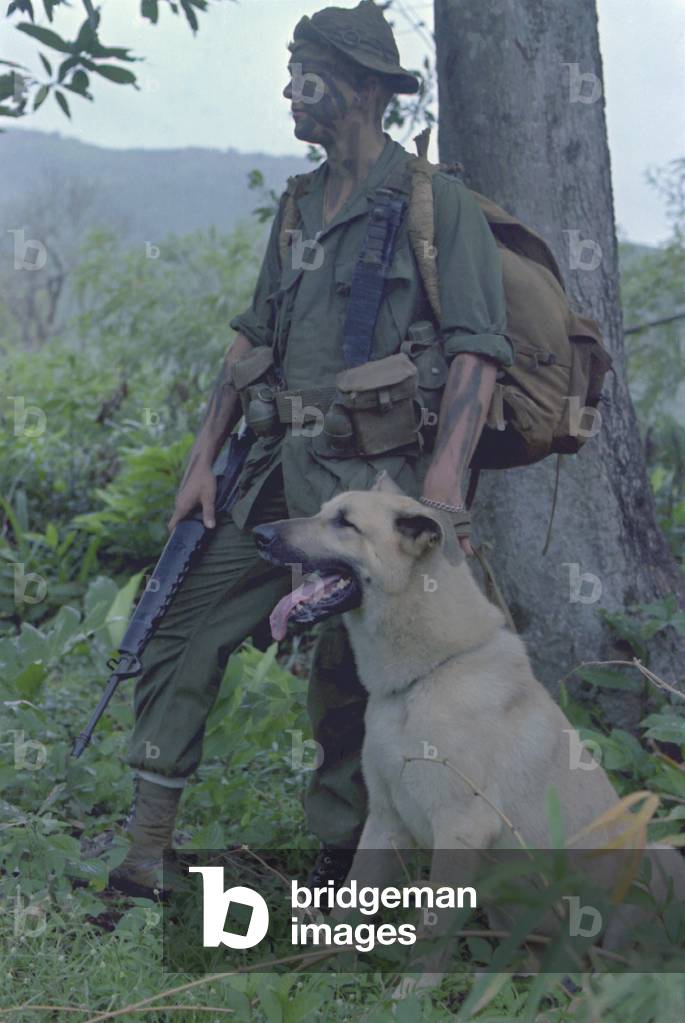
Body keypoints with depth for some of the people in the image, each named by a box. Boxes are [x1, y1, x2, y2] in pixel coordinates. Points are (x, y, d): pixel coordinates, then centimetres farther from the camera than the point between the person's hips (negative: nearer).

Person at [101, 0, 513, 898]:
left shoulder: (438, 202, -6)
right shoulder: (301, 206, 16)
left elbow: (478, 352, -12)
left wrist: (442, 489, -22)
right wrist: (204, 458, 11)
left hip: (374, 483, -7)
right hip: (280, 467, 7)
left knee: (349, 672, -1)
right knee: (186, 623, 3)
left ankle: (338, 863, 16)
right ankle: (146, 844, 10)